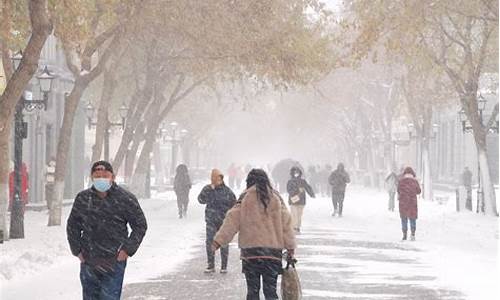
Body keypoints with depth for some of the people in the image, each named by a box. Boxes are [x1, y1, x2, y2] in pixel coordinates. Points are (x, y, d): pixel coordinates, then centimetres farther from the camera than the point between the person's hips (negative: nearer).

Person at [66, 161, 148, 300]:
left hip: (114, 262, -4)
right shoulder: (82, 198, 4)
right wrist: (77, 250, 8)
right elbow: (72, 225, 17)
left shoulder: (126, 199, -5)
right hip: (88, 262, 4)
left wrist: (128, 249, -6)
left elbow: (140, 225, 2)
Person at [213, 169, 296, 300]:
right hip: (273, 250, 1)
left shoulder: (245, 198, -1)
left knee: (252, 289, 7)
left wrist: (219, 240, -2)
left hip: (250, 250, -1)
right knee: (270, 289, 5)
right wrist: (290, 247, 6)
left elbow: (232, 220, -5)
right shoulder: (275, 198, 4)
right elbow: (286, 222, 2)